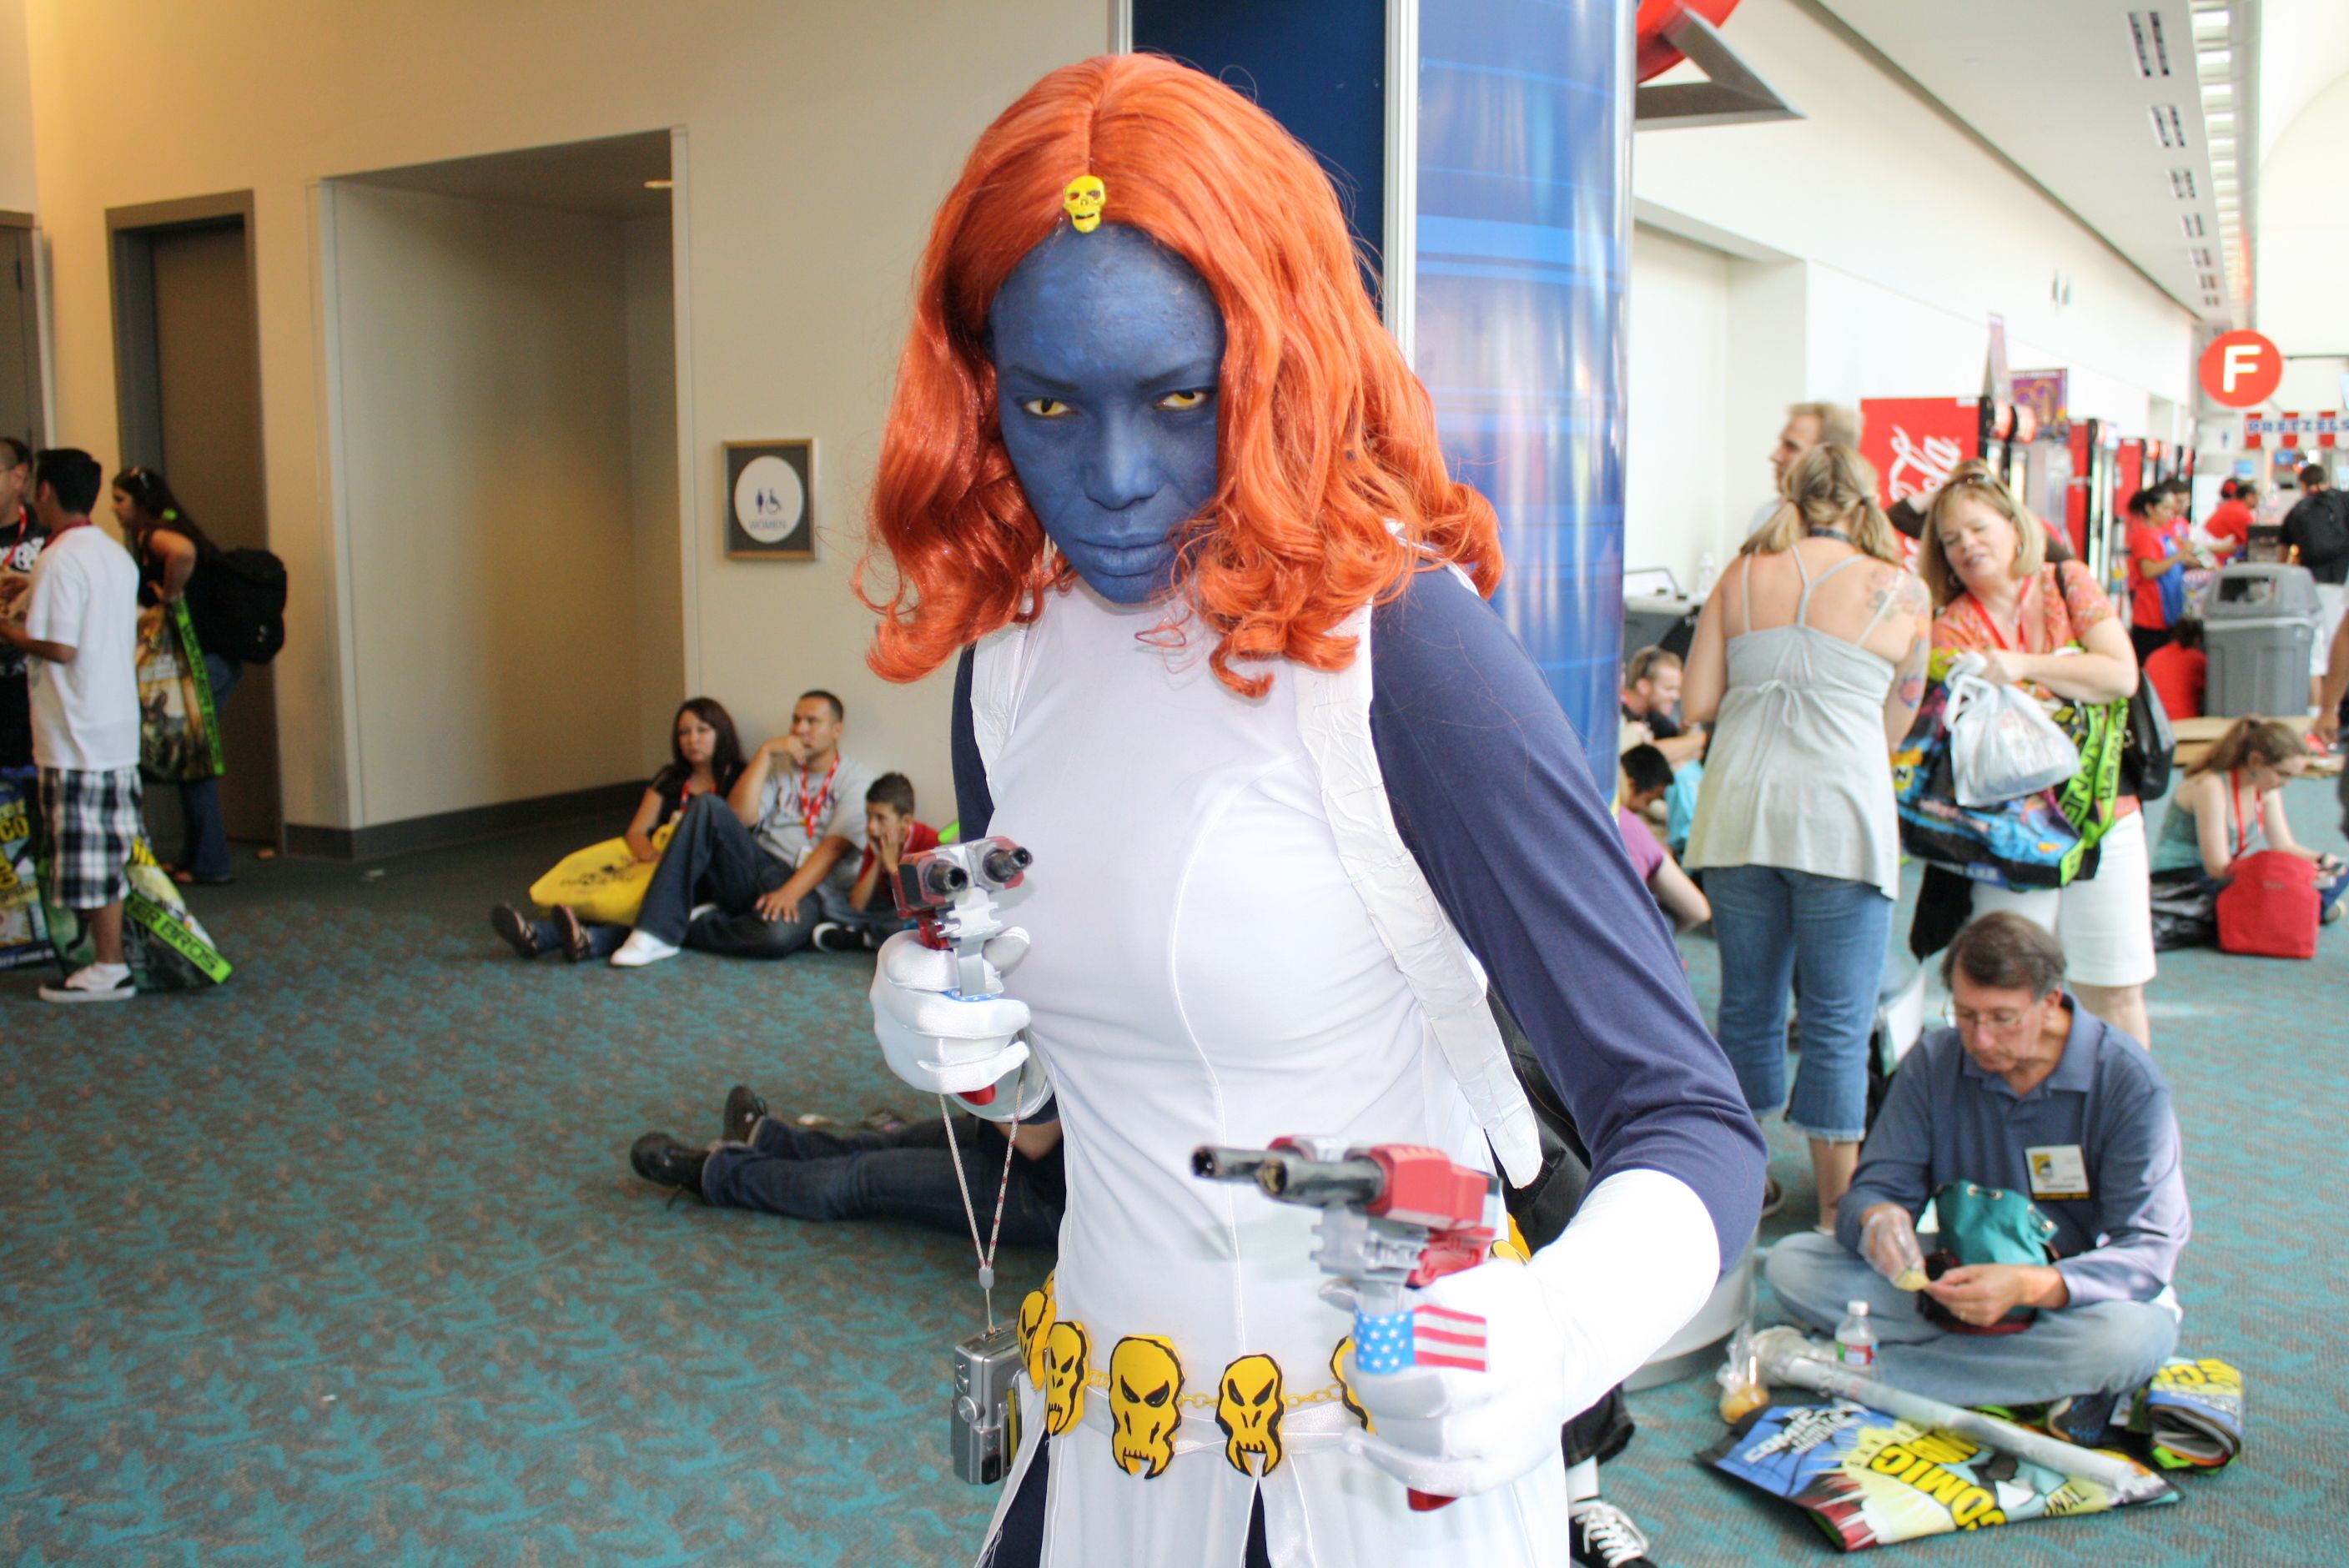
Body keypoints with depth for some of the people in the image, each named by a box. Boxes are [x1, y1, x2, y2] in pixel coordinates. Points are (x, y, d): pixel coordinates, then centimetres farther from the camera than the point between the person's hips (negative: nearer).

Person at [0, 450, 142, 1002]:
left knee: (88, 851, -2)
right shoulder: (116, 554, 12)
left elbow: (59, 647, -19)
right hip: (119, 724, 8)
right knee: (117, 846, 14)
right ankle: (130, 949, 19)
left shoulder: (60, 559, -15)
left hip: (76, 732, -8)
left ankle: (109, 968, 3)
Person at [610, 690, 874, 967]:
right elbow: (739, 817, 0)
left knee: (780, 935, -40)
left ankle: (690, 924, -12)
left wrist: (789, 893, -22)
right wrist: (765, 753, -4)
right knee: (707, 806, -22)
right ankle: (656, 933, -27)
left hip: (805, 886, -4)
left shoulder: (855, 778, 5)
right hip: (757, 869, 4)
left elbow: (833, 848, -9)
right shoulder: (778, 767, 19)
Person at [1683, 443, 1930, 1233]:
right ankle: (1838, 1209, 12)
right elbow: (1895, 723, 8)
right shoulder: (1899, 591, 2)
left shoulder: (1740, 576, 8)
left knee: (1747, 1005, 15)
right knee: (1838, 1025, 4)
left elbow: (1696, 703, 5)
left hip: (1738, 812, 3)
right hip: (1839, 817, -3)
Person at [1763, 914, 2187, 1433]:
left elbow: (2151, 1250, -20)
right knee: (1790, 1263, -17)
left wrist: (2028, 1286, -38)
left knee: (2132, 1335, -39)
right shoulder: (1933, 1062, -4)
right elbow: (1876, 1187, -3)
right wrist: (1878, 1219, -31)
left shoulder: (2128, 1082, -14)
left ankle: (1863, 1369, -28)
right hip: (1962, 1281, 3)